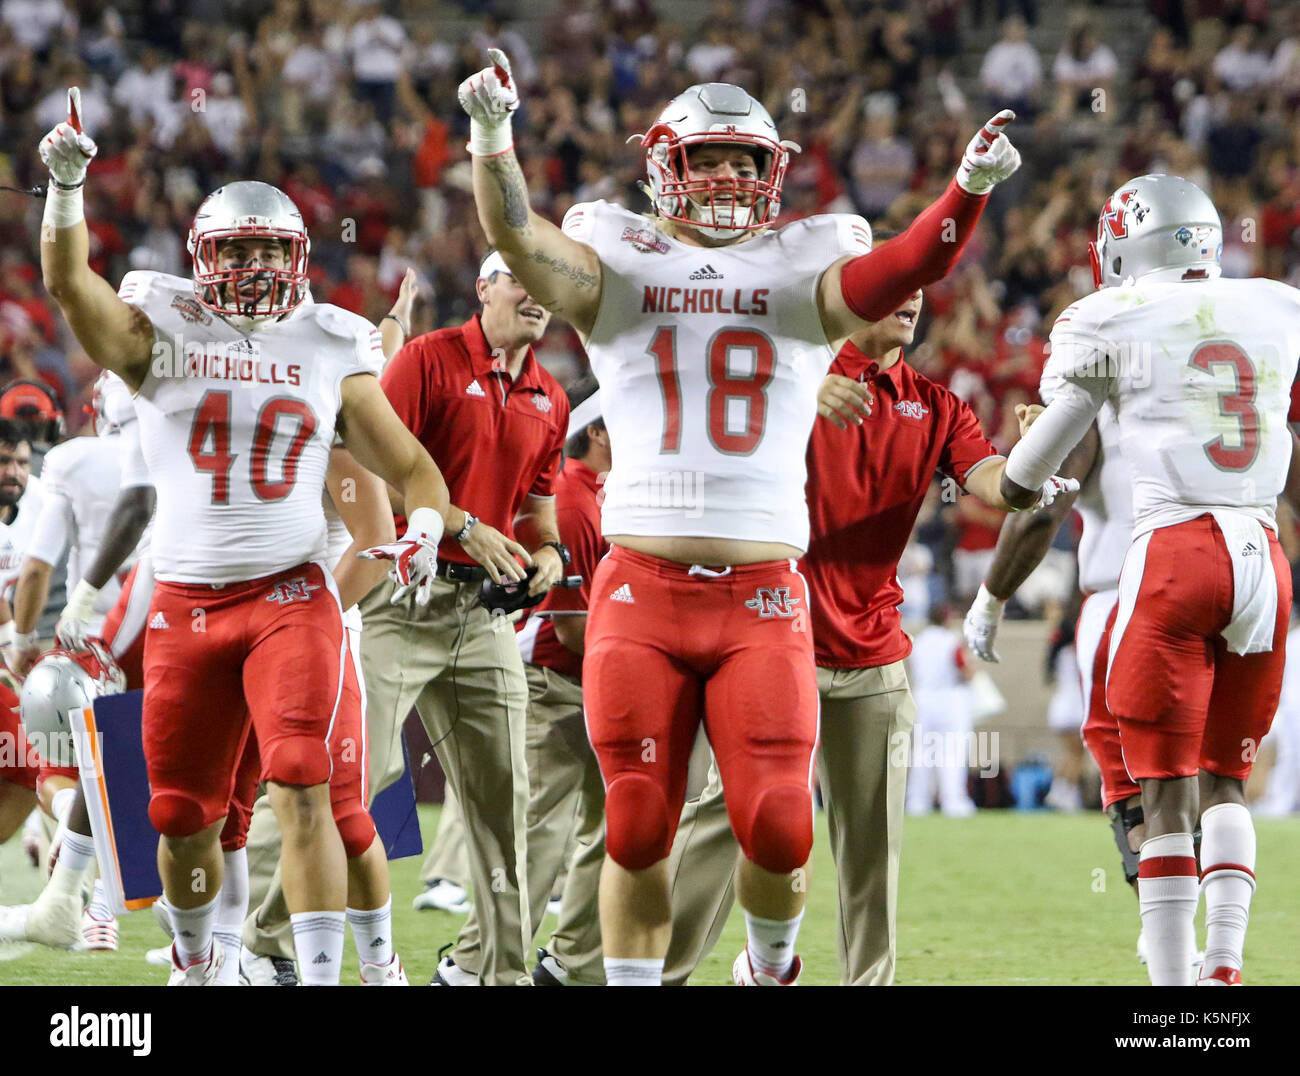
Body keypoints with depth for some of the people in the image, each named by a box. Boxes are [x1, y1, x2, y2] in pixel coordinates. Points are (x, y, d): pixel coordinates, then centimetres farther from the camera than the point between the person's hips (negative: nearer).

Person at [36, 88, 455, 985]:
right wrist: (66, 183, -27)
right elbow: (67, 280, -12)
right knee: (184, 819, 10)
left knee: (302, 792, -19)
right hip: (187, 601, 1)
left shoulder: (332, 354, 8)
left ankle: (323, 973, -20)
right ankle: (197, 960, 37)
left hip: (293, 597, -1)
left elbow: (412, 467, 11)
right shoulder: (160, 337, 3)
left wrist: (423, 534, -9)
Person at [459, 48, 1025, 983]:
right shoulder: (617, 270, 7)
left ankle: (771, 961, 24)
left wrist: (969, 191, -26)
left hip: (762, 596, 0)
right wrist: (492, 135, -28)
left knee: (777, 827, -6)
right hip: (642, 587, 0)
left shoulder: (800, 277, 9)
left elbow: (905, 269, -8)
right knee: (638, 829, 2)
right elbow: (516, 237, -10)